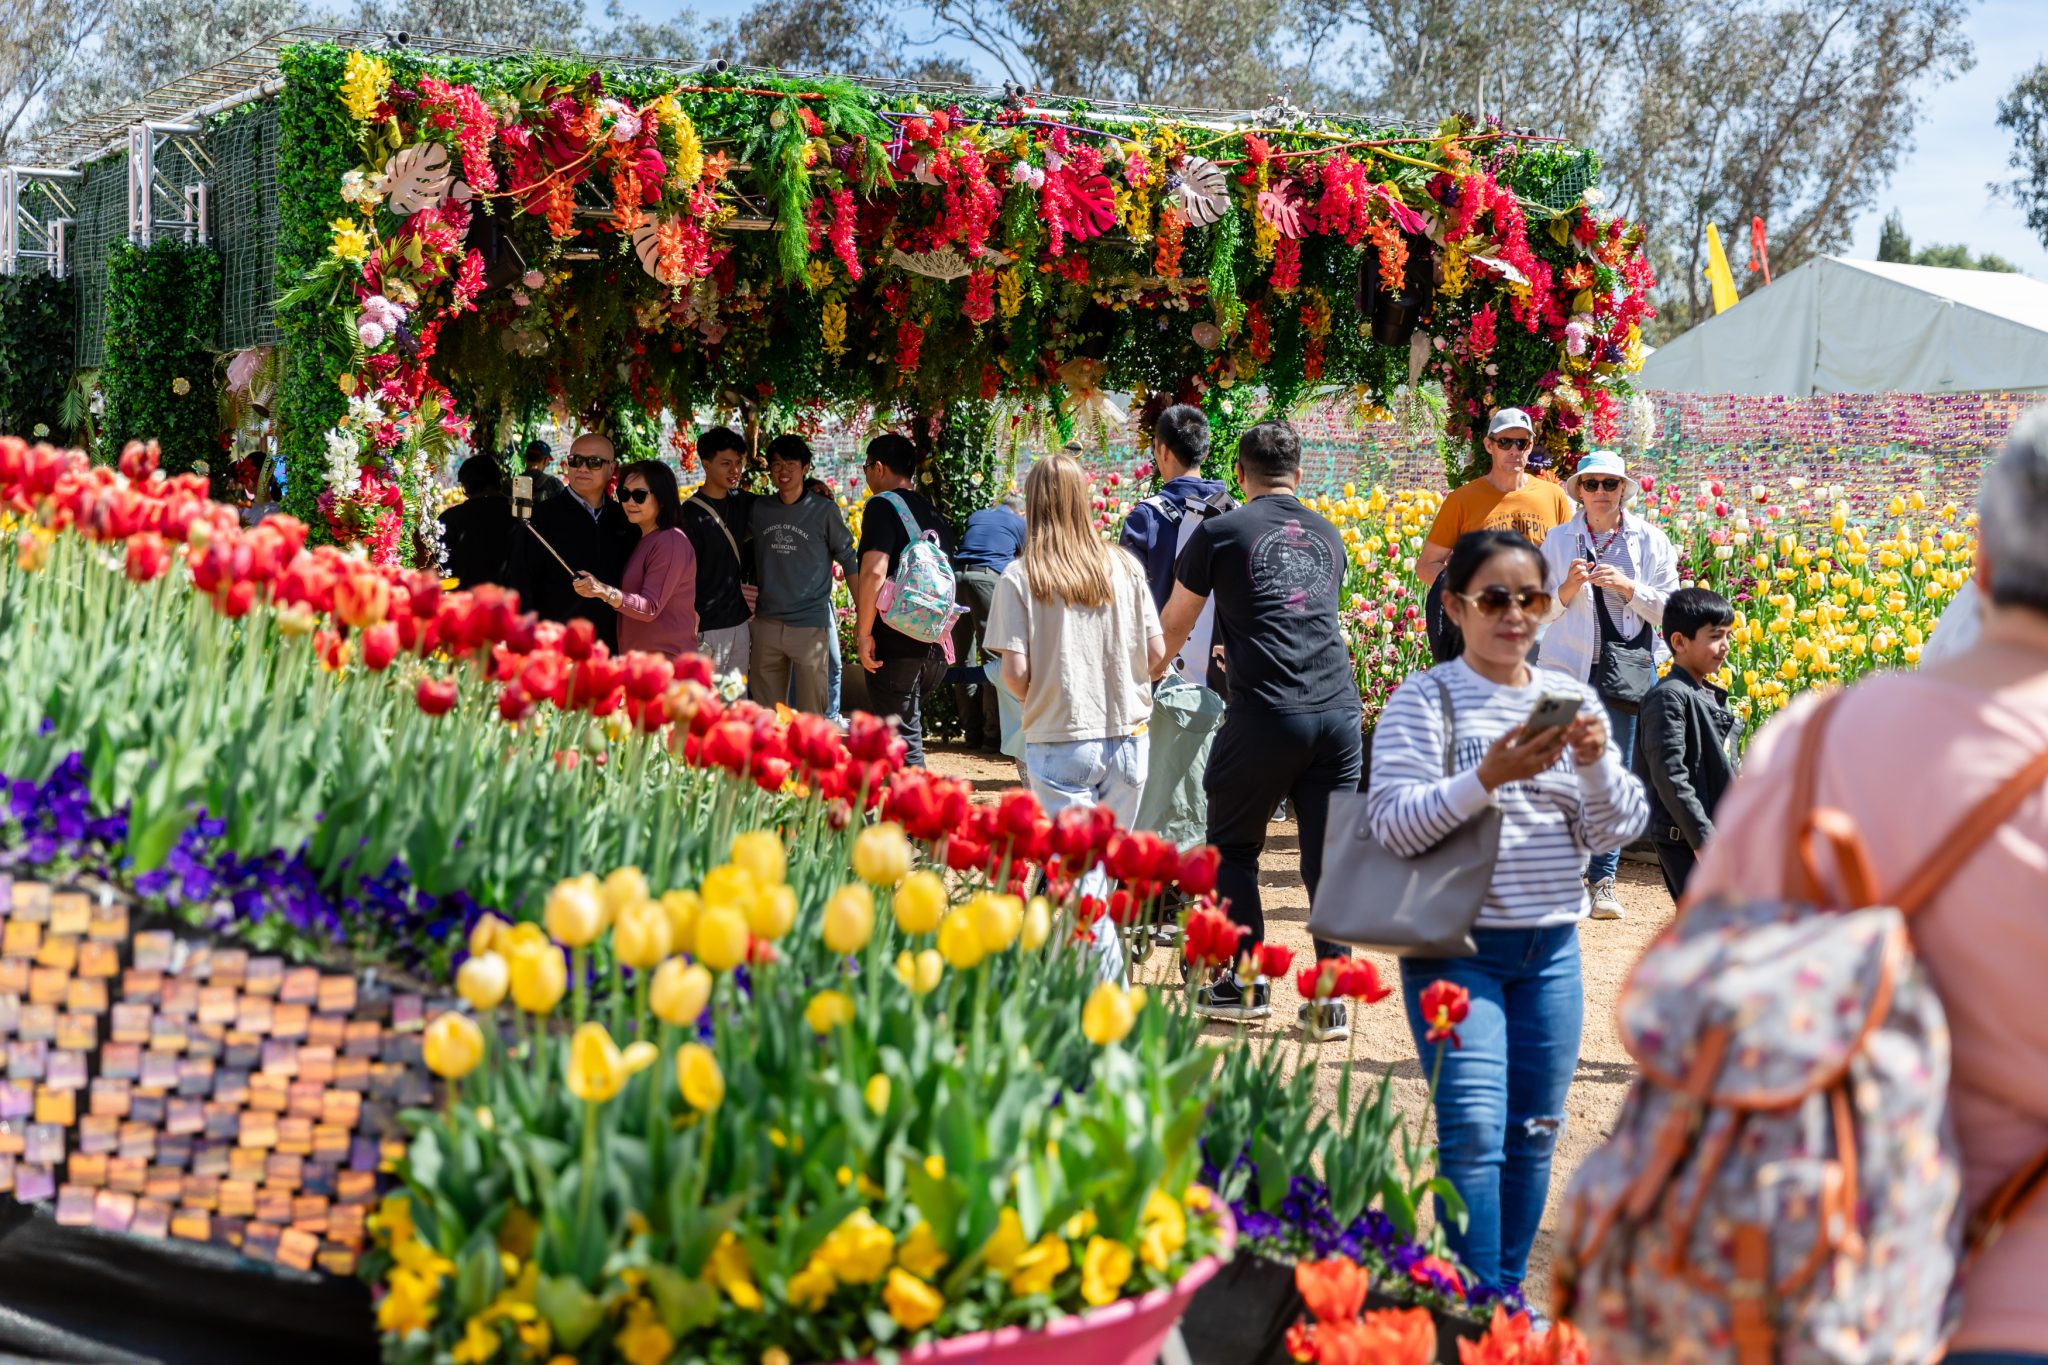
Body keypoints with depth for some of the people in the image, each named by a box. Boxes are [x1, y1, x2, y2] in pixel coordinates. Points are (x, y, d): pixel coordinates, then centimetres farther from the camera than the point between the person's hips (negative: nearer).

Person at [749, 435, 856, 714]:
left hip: (810, 626, -4)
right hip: (767, 625, 4)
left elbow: (848, 560, 3)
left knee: (810, 716, -3)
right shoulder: (759, 509, 7)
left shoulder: (825, 510, -2)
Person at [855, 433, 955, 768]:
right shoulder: (933, 514, 16)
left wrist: (864, 632, -14)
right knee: (907, 726, 21)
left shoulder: (884, 505, -7)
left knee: (902, 741, -5)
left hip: (897, 643, -8)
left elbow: (874, 572, -19)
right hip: (936, 647, 8)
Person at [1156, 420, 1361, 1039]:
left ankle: (1244, 985, 17)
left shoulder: (1219, 533, 4)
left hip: (1265, 714, -3)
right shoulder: (1328, 535, 17)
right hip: (1338, 710, 4)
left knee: (1233, 848, 14)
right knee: (1328, 855, 5)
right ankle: (1330, 999, 2)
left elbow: (1175, 625, 15)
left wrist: (1150, 672, 36)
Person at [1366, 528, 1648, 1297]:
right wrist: (1486, 778, -25)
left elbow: (1616, 832, 6)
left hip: (1551, 946, 5)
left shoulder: (1571, 699, 9)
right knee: (1474, 1129, -11)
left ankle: (1509, 1294, 24)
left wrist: (1597, 763, -12)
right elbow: (1392, 824, -13)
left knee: (1534, 1131, 10)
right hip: (1456, 944, -4)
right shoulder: (1424, 700, -4)